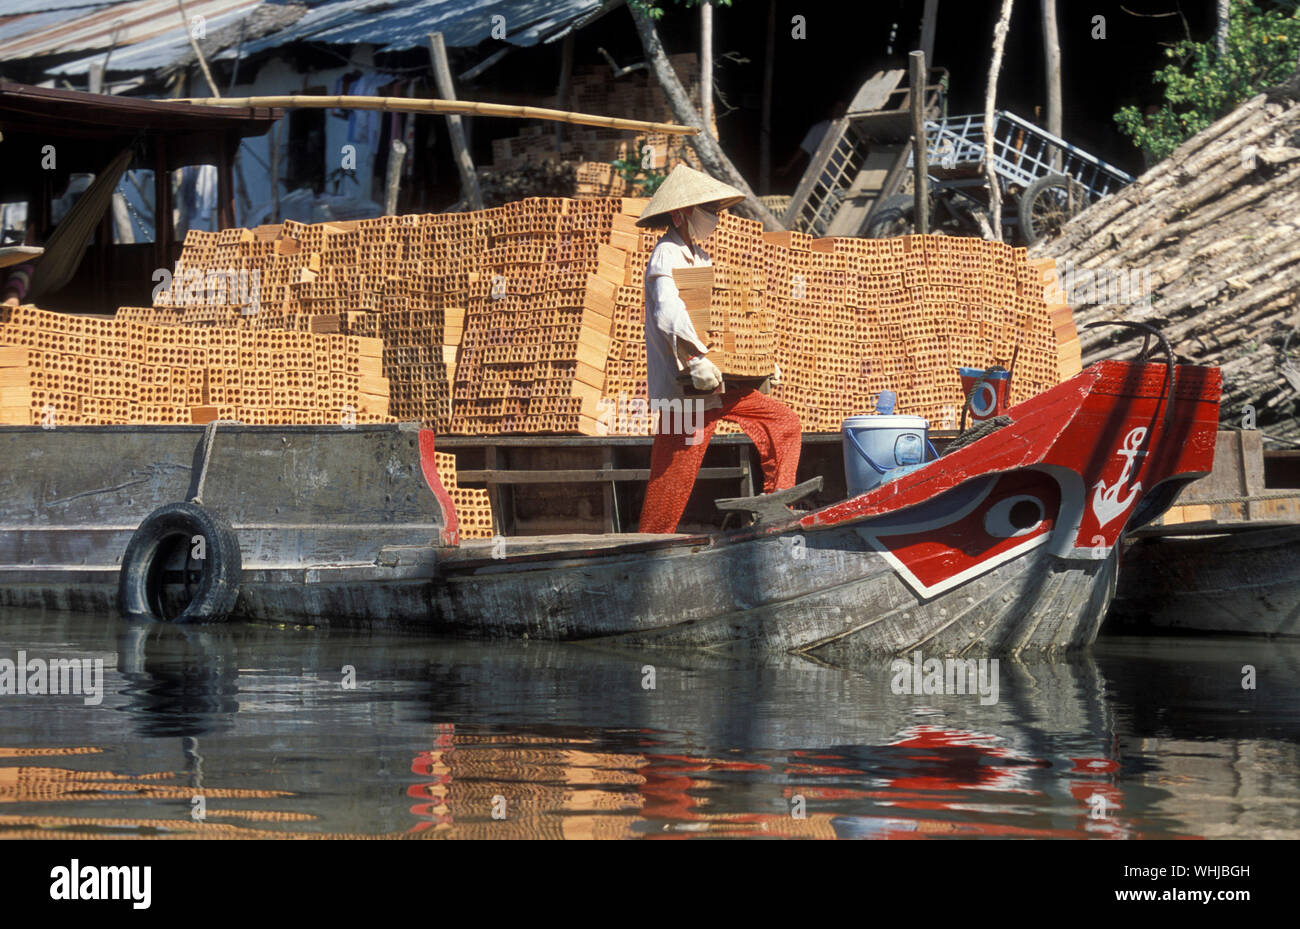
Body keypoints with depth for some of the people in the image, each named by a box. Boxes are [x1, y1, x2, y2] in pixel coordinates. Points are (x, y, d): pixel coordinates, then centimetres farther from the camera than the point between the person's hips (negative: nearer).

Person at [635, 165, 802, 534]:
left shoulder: (698, 256, 19)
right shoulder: (667, 257, -12)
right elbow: (668, 313, -30)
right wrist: (697, 358, -43)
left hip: (716, 382, 10)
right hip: (683, 386, -10)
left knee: (783, 422, 6)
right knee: (675, 475, -8)